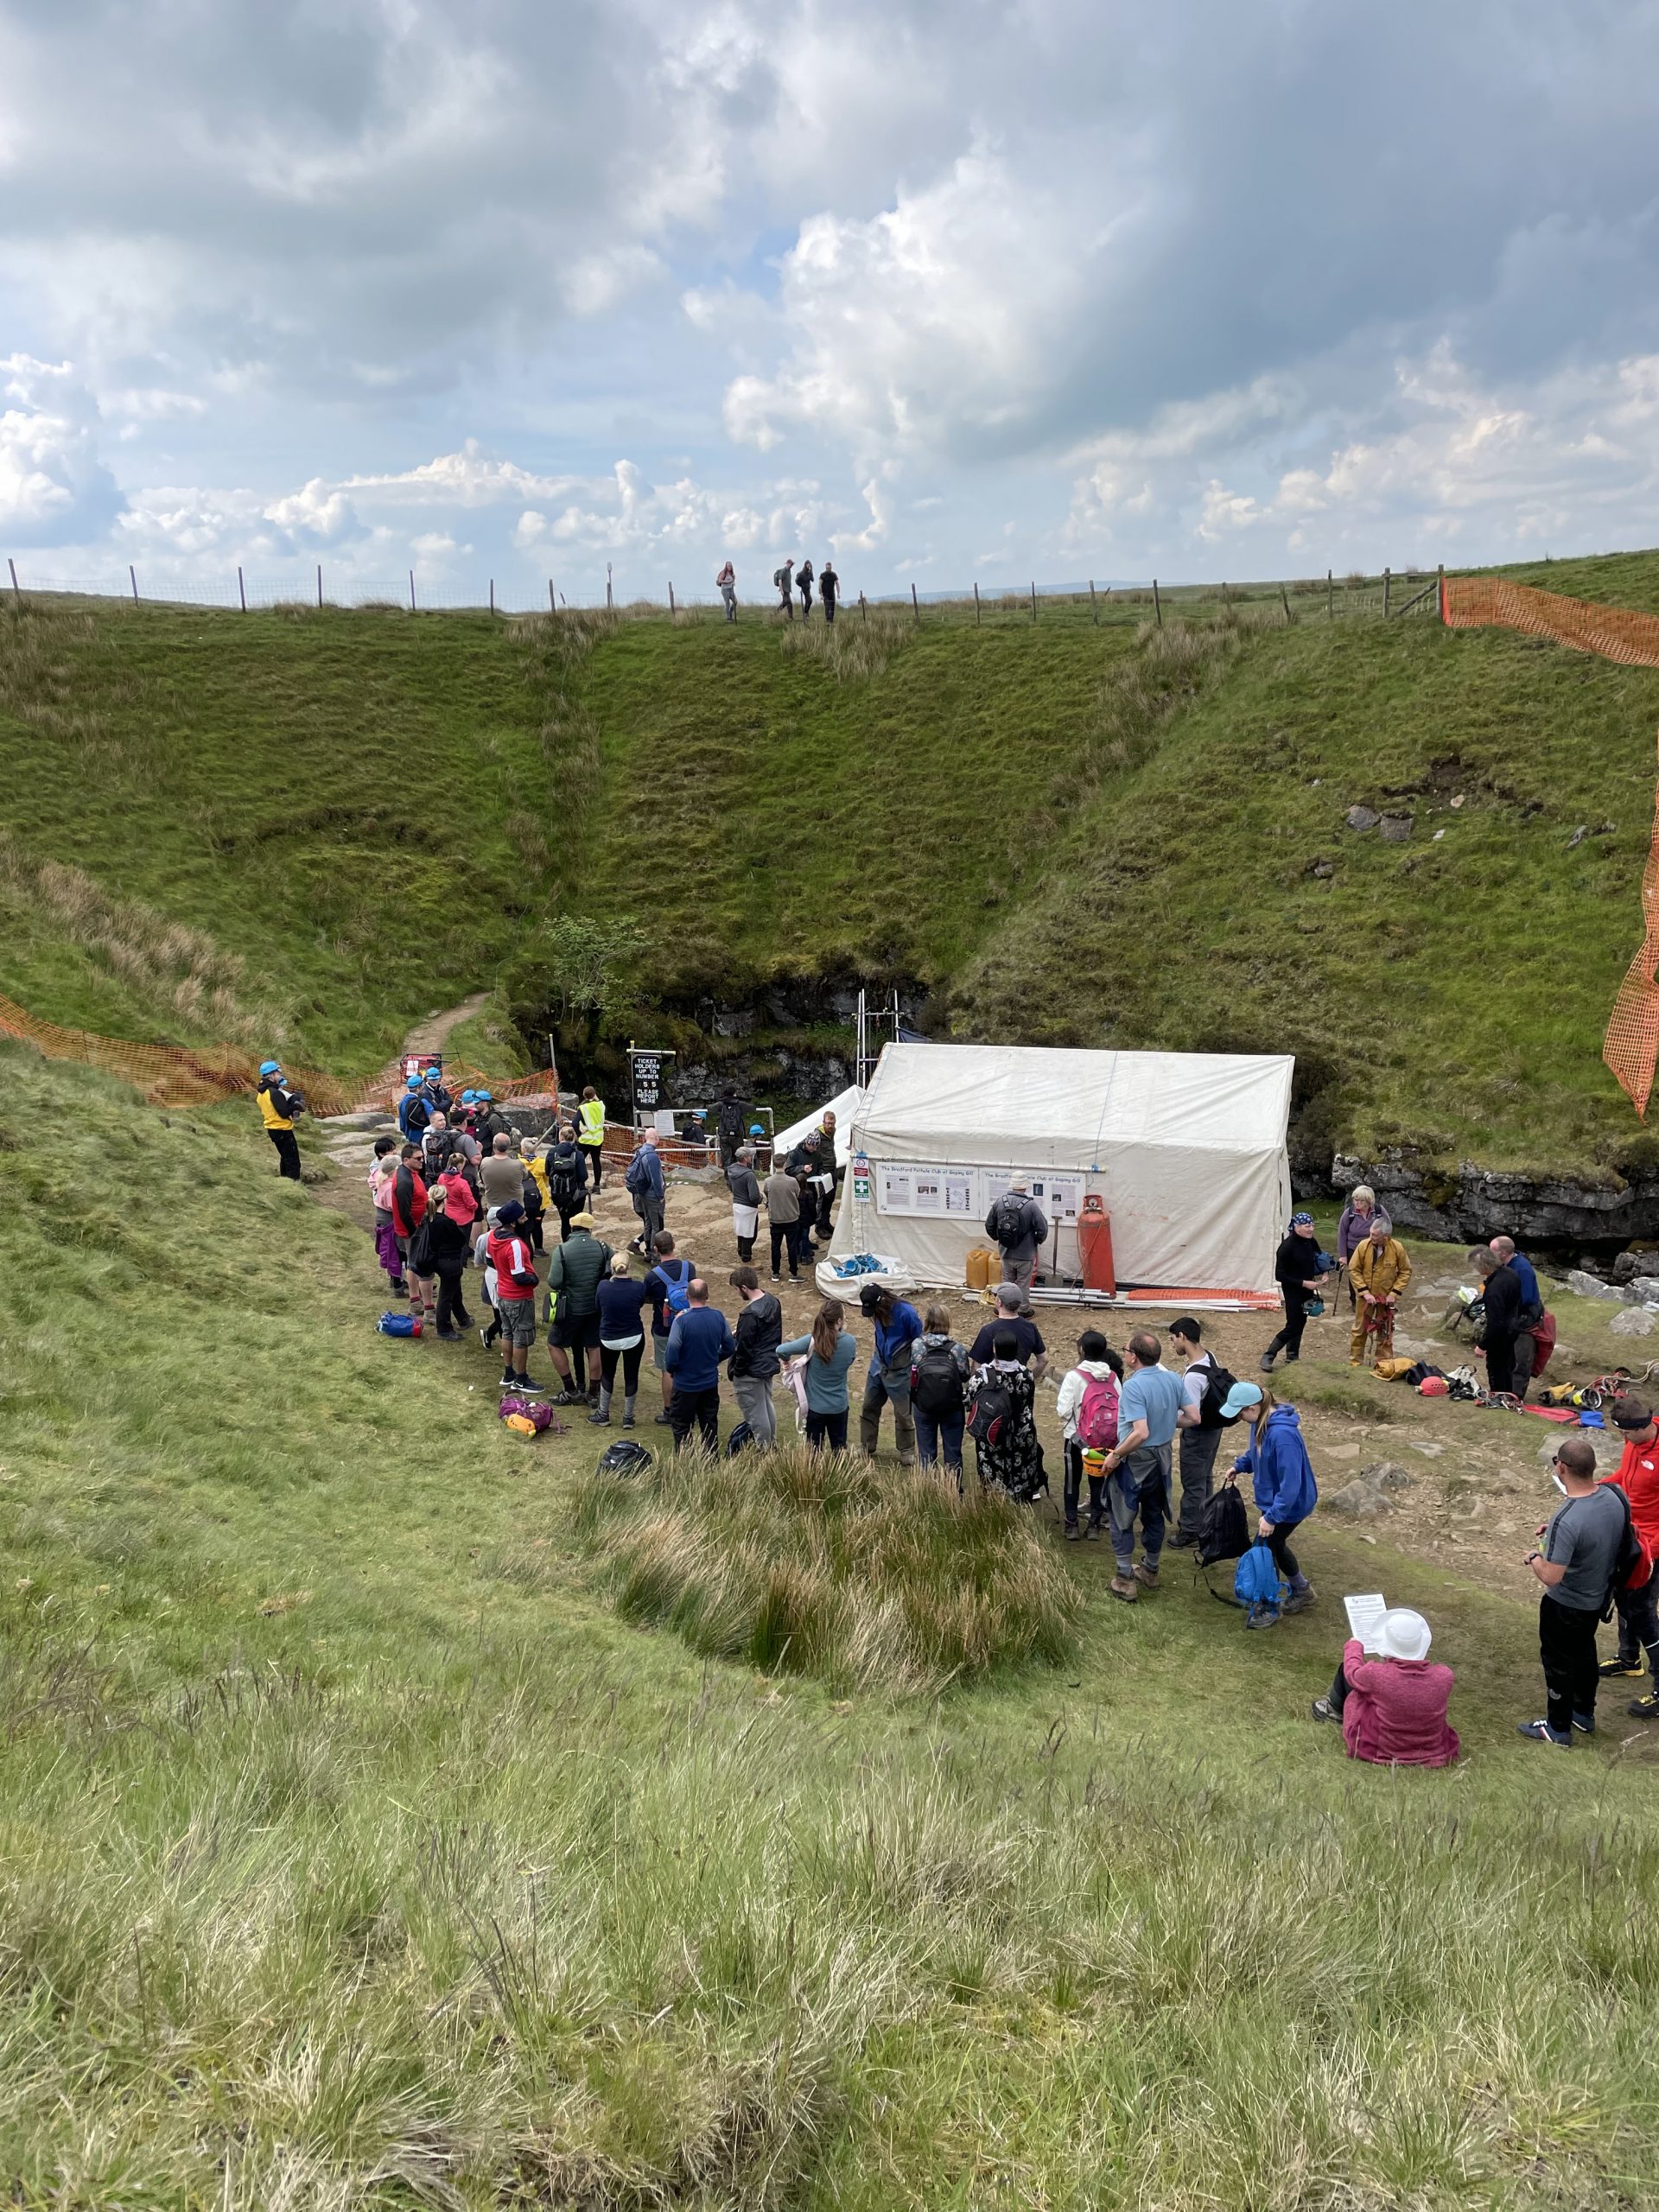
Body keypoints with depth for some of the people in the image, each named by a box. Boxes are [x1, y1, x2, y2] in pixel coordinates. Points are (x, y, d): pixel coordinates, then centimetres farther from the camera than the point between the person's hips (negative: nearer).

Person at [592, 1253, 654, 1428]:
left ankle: (603, 1414, 28)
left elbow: (599, 1307, -1)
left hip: (608, 1339, 0)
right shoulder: (639, 1287, -19)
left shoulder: (603, 1287, -18)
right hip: (634, 1338, 0)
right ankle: (628, 1417, 22)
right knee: (631, 1376, 14)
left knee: (607, 1374, 21)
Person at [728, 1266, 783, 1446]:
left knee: (755, 1413, 6)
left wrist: (736, 1371, -8)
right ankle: (771, 1445, 36)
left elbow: (743, 1348, -22)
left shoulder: (750, 1315, -28)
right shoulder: (773, 1302, -1)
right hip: (770, 1364, 9)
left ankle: (764, 1450, 16)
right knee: (767, 1406, 24)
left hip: (751, 1371, -9)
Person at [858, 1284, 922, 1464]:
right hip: (878, 1365, 6)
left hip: (899, 1371, -6)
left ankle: (907, 1454, 21)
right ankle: (867, 1449, 28)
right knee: (868, 1408, 13)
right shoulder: (878, 1311, -6)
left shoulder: (906, 1312, -25)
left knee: (903, 1414, 5)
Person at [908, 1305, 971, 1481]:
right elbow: (966, 1377, -10)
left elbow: (912, 1372, -6)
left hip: (923, 1406, 1)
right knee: (953, 1453, 15)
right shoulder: (957, 1349, -16)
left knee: (927, 1453, 15)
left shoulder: (917, 1345, -13)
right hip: (953, 1408, -1)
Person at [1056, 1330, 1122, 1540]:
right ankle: (1094, 1525, 19)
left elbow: (1063, 1409, -18)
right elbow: (1121, 1408, -5)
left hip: (1077, 1437, -3)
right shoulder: (1112, 1377, -5)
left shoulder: (1074, 1376, -16)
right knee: (1098, 1480, 15)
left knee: (1073, 1480, 13)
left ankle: (1072, 1525, 17)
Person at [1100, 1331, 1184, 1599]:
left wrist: (1115, 1455, -20)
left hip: (1135, 1460, -7)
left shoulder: (1133, 1386, -27)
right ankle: (1150, 1571, 37)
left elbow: (1140, 1433, -33)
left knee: (1122, 1521, 9)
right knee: (1154, 1516, 22)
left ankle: (1125, 1581, 14)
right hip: (1163, 1458, 7)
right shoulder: (1173, 1380, -6)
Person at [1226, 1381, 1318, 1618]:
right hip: (1272, 1499, 9)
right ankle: (1302, 1591, 46)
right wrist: (1240, 1465, 1)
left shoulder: (1282, 1434, -36)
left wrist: (1271, 1516, -31)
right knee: (1274, 1545, 23)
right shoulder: (1261, 1422, -7)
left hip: (1290, 1504, -9)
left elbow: (1291, 1483, -34)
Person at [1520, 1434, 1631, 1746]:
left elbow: (1551, 1577, -34)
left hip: (1565, 1606, -7)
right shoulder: (1614, 1496, -15)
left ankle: (1558, 1730, 31)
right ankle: (1584, 1714, 47)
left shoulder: (1566, 1520, -39)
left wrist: (1534, 1558, -14)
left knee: (1558, 1663, 14)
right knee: (1584, 1653, 28)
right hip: (1598, 1598, 7)